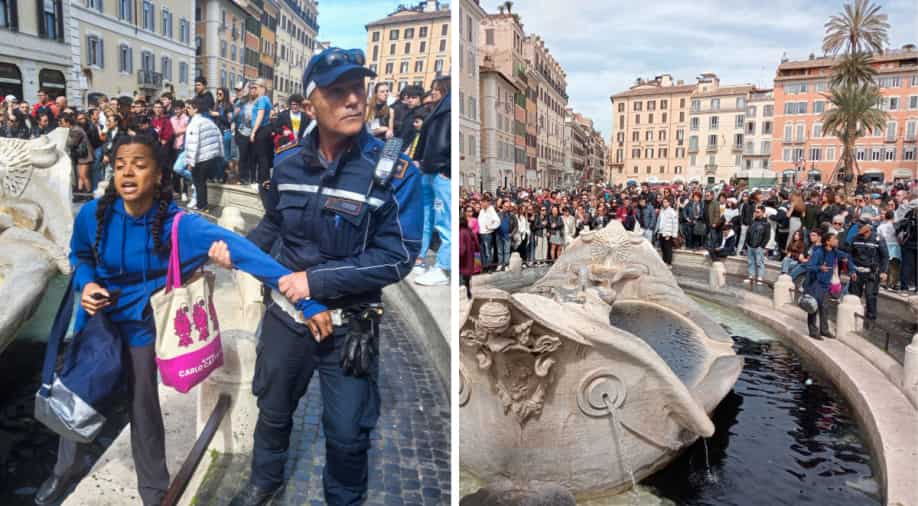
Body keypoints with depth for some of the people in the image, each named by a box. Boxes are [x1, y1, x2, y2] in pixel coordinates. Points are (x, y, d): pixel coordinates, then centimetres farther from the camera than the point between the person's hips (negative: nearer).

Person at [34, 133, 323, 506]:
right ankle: (66, 469, 49)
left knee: (143, 406, 11)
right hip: (94, 317, 3)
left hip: (139, 324, -2)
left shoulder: (176, 224, -29)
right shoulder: (93, 214, -19)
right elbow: (80, 255, 5)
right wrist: (85, 284, -18)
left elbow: (237, 248, -43)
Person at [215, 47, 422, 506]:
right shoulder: (287, 164, -5)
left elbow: (396, 257, -22)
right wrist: (238, 251, -3)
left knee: (347, 433, 12)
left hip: (348, 326, -4)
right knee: (273, 409, 25)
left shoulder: (394, 171, -19)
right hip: (285, 312, 4)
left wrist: (317, 279, -24)